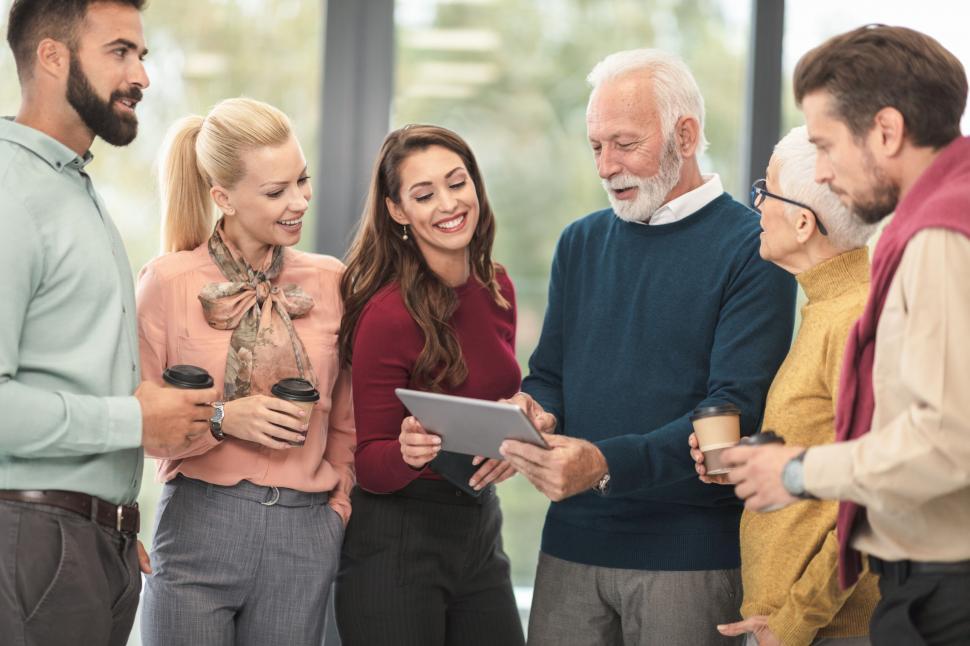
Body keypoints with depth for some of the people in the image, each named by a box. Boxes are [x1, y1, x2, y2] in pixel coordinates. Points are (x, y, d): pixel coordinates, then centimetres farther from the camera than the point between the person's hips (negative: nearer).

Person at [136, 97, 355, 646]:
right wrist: (224, 419, -14)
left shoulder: (330, 280, 8)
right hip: (199, 525, -2)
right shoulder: (169, 282, -2)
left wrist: (337, 507, 9)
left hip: (304, 541, 3)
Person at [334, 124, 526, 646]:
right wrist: (407, 452, -32)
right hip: (397, 539, -6)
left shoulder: (496, 289, 3)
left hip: (480, 530, 6)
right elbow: (369, 467, -10)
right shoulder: (387, 315, -16)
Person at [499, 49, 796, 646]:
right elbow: (548, 378, 15)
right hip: (573, 541, 5)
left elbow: (738, 409, -15)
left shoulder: (751, 250, -6)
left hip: (691, 549, -5)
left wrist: (608, 464, -26)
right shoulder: (581, 243, 13)